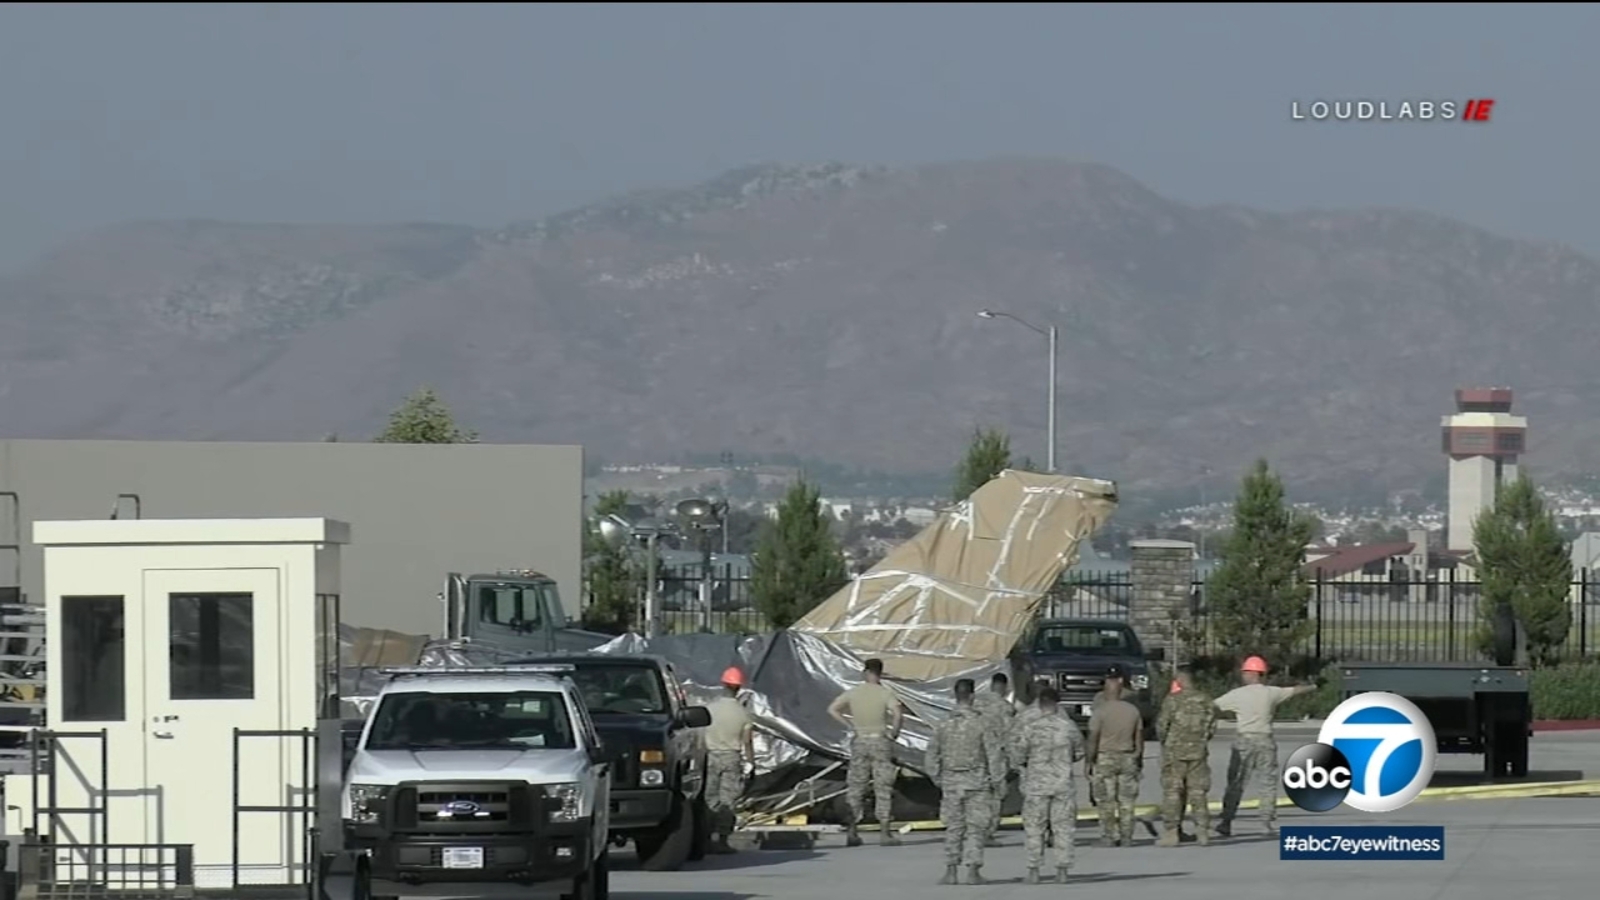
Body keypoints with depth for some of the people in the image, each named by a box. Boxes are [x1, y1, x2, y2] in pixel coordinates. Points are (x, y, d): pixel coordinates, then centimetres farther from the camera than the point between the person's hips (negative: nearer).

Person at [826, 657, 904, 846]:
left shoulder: (853, 692, 2)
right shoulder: (885, 693, -8)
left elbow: (832, 709, 1)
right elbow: (896, 712, -24)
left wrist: (849, 726, 5)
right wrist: (894, 731, -9)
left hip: (859, 740, 3)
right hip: (880, 740, -3)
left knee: (855, 787, 10)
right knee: (883, 787, 3)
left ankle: (852, 830, 3)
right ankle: (884, 832, 1)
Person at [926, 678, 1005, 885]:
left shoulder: (943, 726, -1)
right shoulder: (980, 724, -9)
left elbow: (932, 756, 5)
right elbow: (994, 755, -8)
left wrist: (937, 779, 16)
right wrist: (997, 781, 2)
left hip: (951, 782, 2)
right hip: (976, 781, -2)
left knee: (953, 828, 10)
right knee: (975, 827, 3)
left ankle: (951, 870, 8)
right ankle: (973, 870, 1)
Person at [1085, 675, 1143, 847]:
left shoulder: (1100, 712, -10)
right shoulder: (1133, 710, 4)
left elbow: (1093, 740, -11)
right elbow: (1139, 738, 9)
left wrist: (1088, 761, -4)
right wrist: (1139, 758, 19)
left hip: (1105, 758, -4)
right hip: (1128, 758, 4)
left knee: (1106, 802, 0)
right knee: (1127, 802, 7)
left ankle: (1109, 837, -2)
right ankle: (1126, 837, 7)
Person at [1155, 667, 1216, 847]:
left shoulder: (1172, 700, -9)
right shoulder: (1205, 700, 4)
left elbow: (1162, 726, -6)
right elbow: (1212, 727, 7)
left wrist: (1163, 741, 14)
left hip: (1174, 751, -4)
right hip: (1198, 751, 4)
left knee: (1172, 792, 0)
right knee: (1198, 792, 8)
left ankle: (1171, 832, -4)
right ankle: (1202, 831, 7)